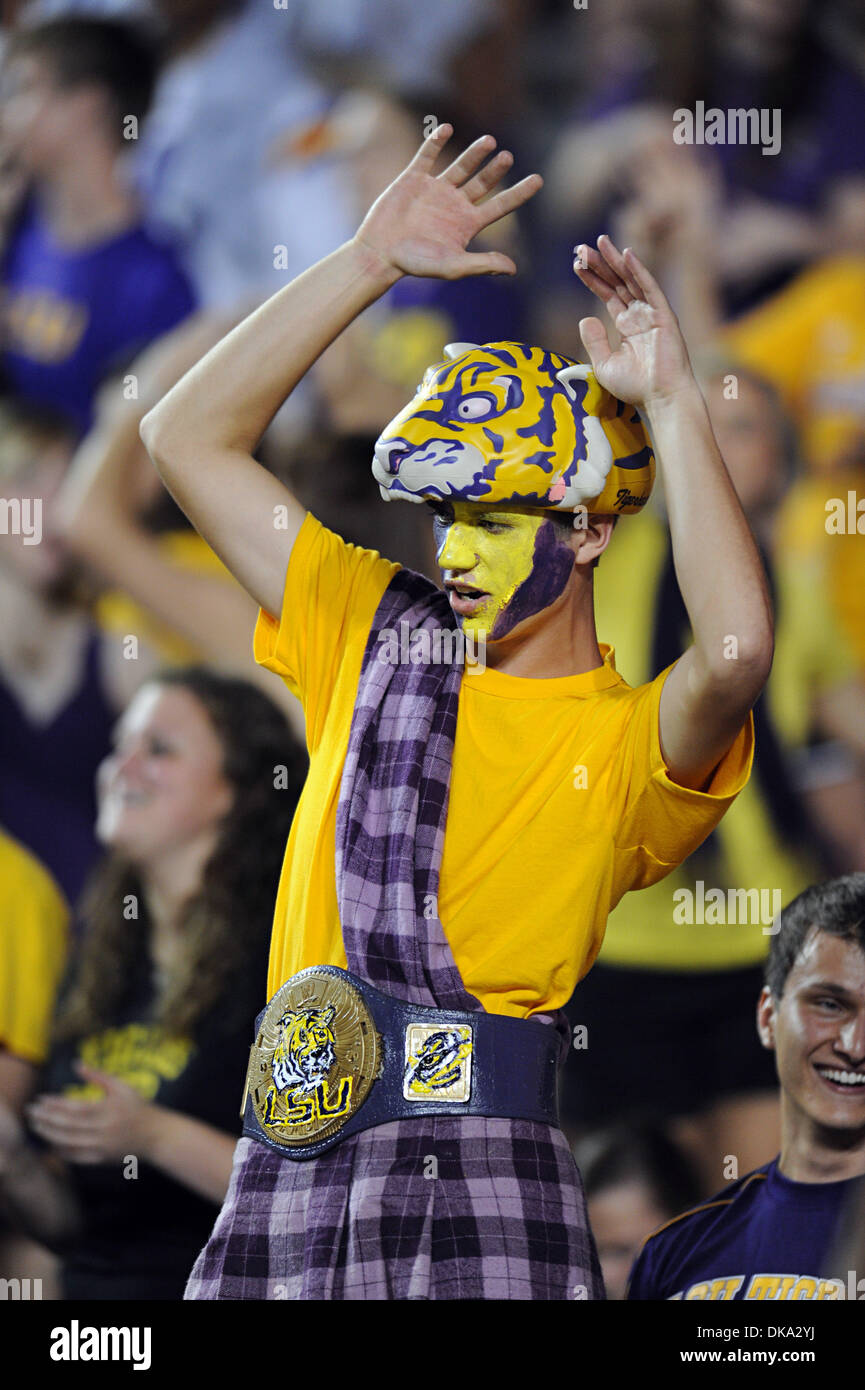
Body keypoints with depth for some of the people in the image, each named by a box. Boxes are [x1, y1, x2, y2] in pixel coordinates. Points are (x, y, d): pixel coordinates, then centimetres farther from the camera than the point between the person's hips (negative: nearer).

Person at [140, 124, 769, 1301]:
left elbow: (736, 652, -21)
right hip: (286, 1171, 5)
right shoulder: (371, 632, 19)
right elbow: (189, 438, 19)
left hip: (480, 1183, -4)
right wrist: (371, 263, 13)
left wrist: (671, 398, -13)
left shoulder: (630, 740, 3)